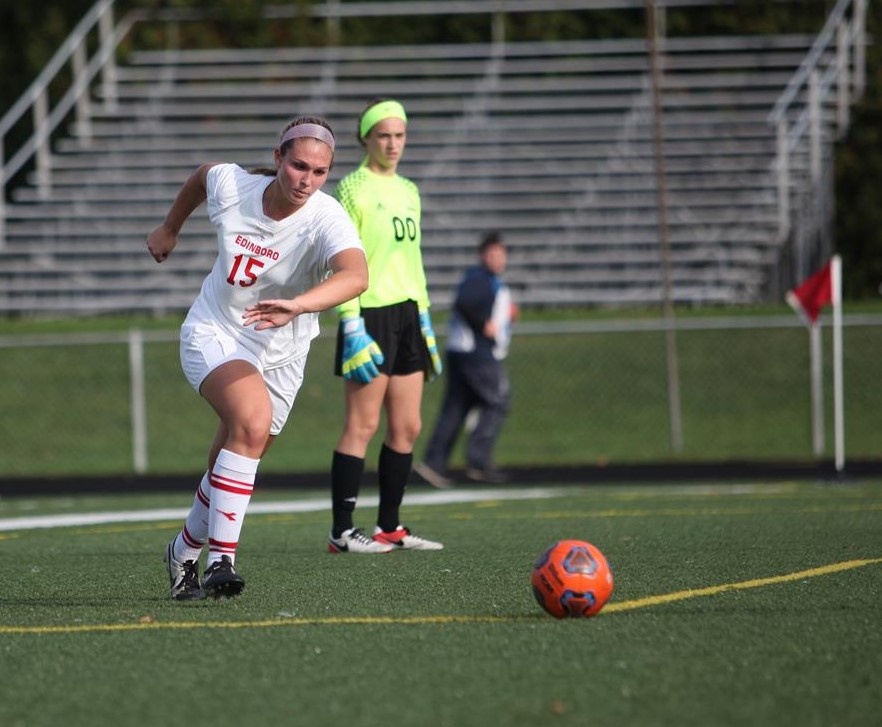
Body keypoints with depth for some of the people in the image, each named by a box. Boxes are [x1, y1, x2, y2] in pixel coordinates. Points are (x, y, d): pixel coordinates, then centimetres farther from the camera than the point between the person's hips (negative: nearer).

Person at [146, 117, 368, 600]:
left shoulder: (326, 221, -26)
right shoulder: (230, 184, -16)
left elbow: (355, 276, -48)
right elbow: (203, 175, 11)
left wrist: (296, 306, -63)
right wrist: (170, 229, 24)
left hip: (278, 355, 1)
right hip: (213, 335, -1)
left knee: (233, 464, 9)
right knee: (253, 420, -29)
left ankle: (185, 552, 39)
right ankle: (220, 560, -29)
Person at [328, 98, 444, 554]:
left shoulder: (408, 191, 17)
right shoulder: (353, 189, -6)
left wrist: (425, 322, 20)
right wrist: (352, 327, -17)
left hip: (406, 314, 8)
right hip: (370, 314, -8)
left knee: (407, 428, 7)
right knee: (363, 425, -9)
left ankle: (389, 527, 13)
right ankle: (341, 531, -6)